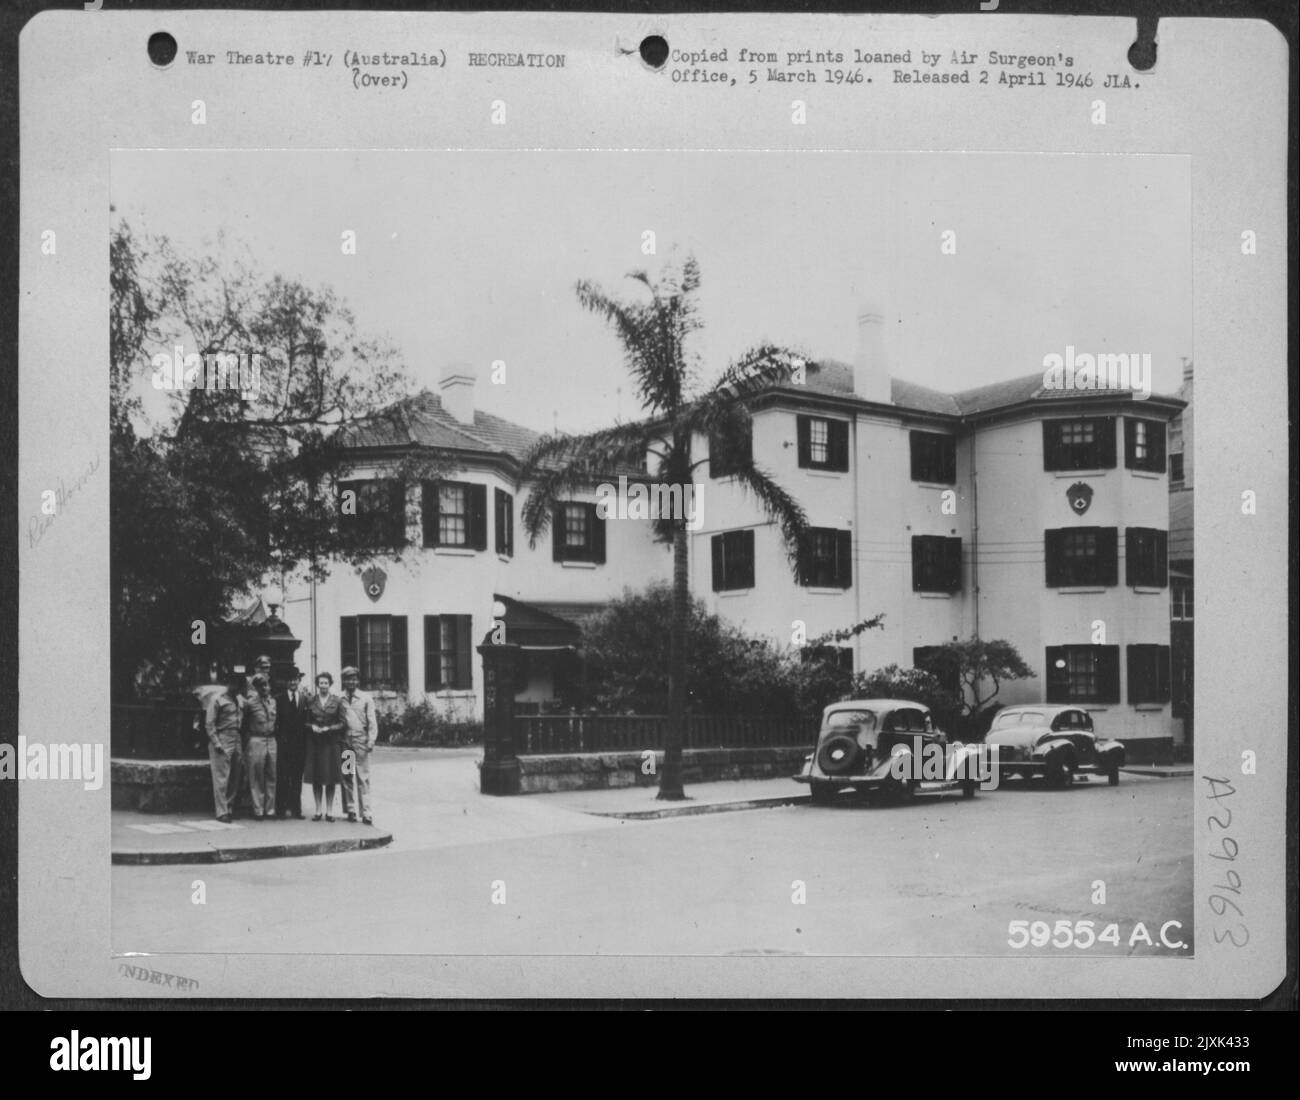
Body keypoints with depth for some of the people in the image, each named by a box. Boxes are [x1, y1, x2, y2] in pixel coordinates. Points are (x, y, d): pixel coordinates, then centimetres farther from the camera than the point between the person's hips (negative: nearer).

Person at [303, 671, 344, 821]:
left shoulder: (337, 701, 1)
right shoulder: (310, 701, 7)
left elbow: (342, 723, 0)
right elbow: (305, 721, 10)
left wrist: (328, 728, -13)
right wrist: (312, 726, -9)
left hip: (331, 743, -1)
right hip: (314, 742, 2)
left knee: (331, 778, 0)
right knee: (316, 778, 2)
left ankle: (329, 810, 7)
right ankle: (318, 810, 10)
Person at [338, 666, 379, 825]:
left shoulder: (366, 699, 4)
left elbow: (372, 722, 3)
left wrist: (371, 741, -7)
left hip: (361, 740, -2)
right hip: (344, 740, 2)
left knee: (363, 778, -4)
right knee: (347, 776, 5)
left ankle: (366, 813, -6)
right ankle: (350, 810, 13)